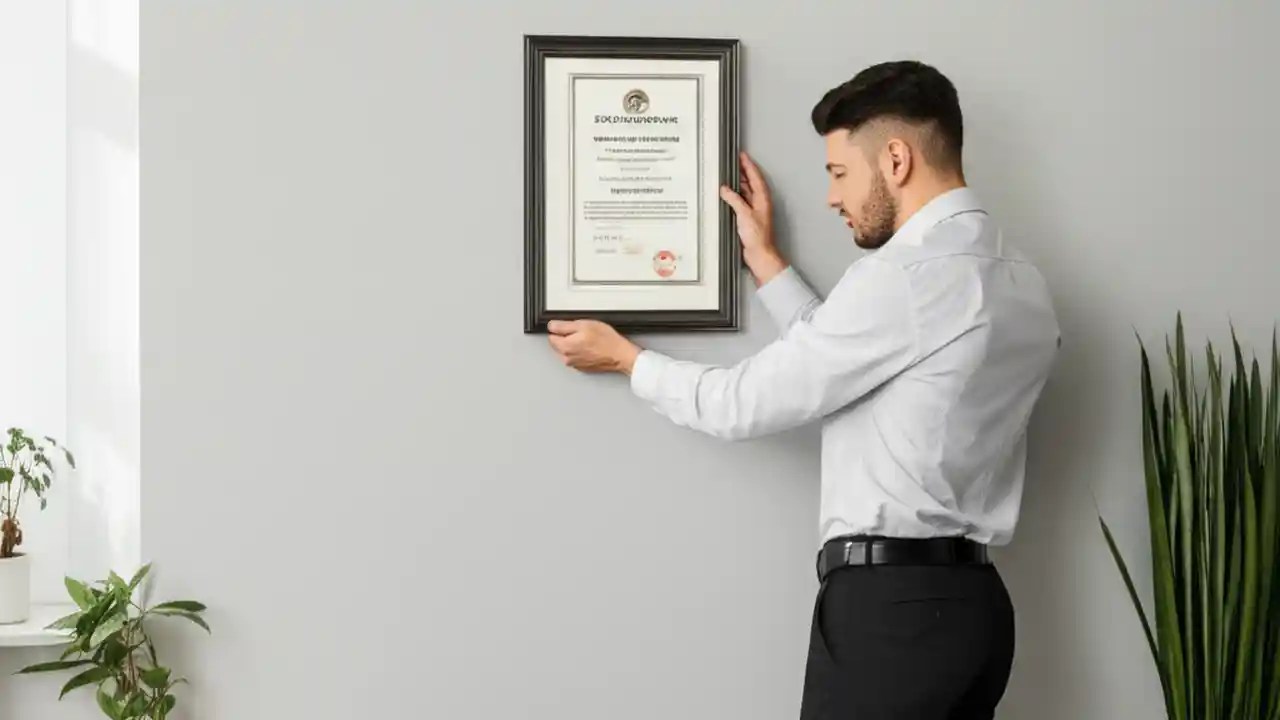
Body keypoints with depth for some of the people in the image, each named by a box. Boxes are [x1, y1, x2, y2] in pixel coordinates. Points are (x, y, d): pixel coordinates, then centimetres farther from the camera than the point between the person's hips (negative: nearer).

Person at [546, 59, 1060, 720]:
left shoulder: (904, 275, -15)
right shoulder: (1022, 283, 13)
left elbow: (743, 405, -8)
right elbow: (840, 364, 19)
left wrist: (623, 357, 8)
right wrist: (765, 263, 23)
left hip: (890, 606, -9)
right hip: (969, 603, 9)